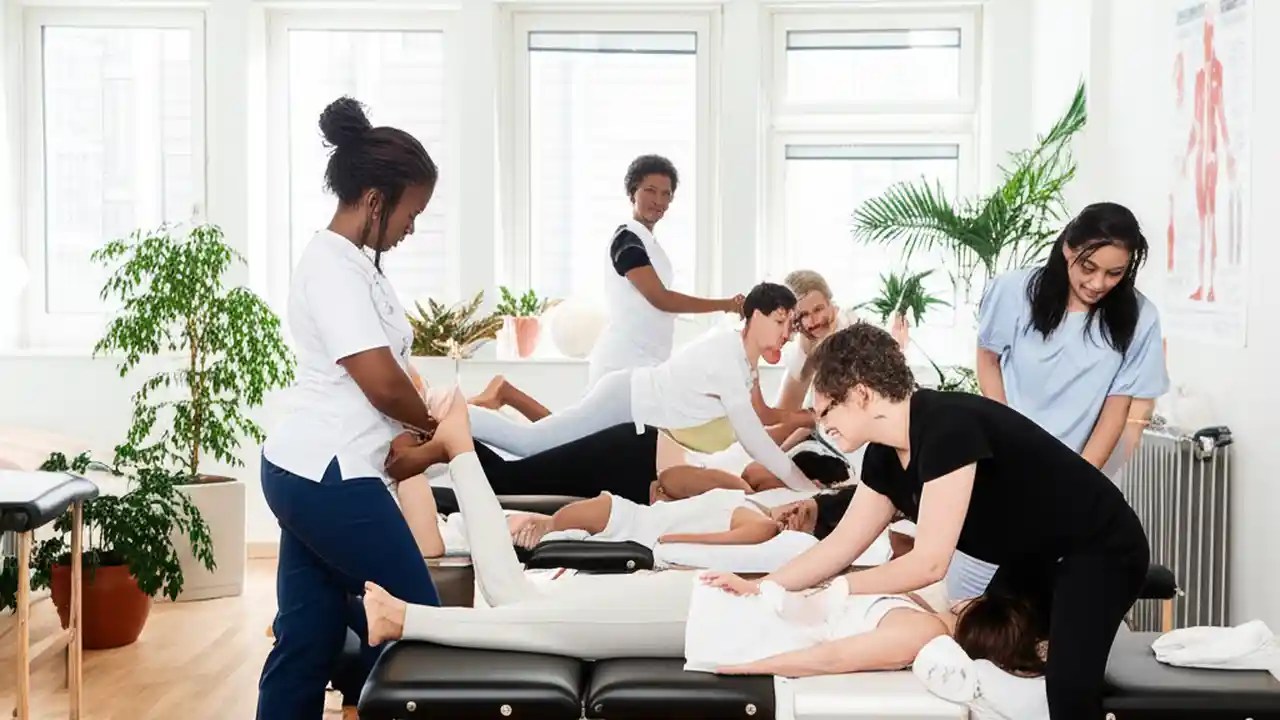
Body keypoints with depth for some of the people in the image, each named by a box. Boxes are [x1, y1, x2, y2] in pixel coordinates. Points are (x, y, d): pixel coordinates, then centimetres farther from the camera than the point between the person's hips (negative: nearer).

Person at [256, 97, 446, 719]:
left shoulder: (351, 262, 15)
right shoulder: (332, 265, -16)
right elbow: (383, 384, -19)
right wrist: (432, 424, 0)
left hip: (311, 472, 10)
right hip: (329, 476, -10)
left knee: (306, 640, 12)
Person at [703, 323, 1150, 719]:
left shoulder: (948, 428, -31)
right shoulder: (885, 456, -3)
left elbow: (929, 564, -30)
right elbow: (842, 544, 7)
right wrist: (758, 588, 1)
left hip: (1100, 549, -9)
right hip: (1034, 558, 9)